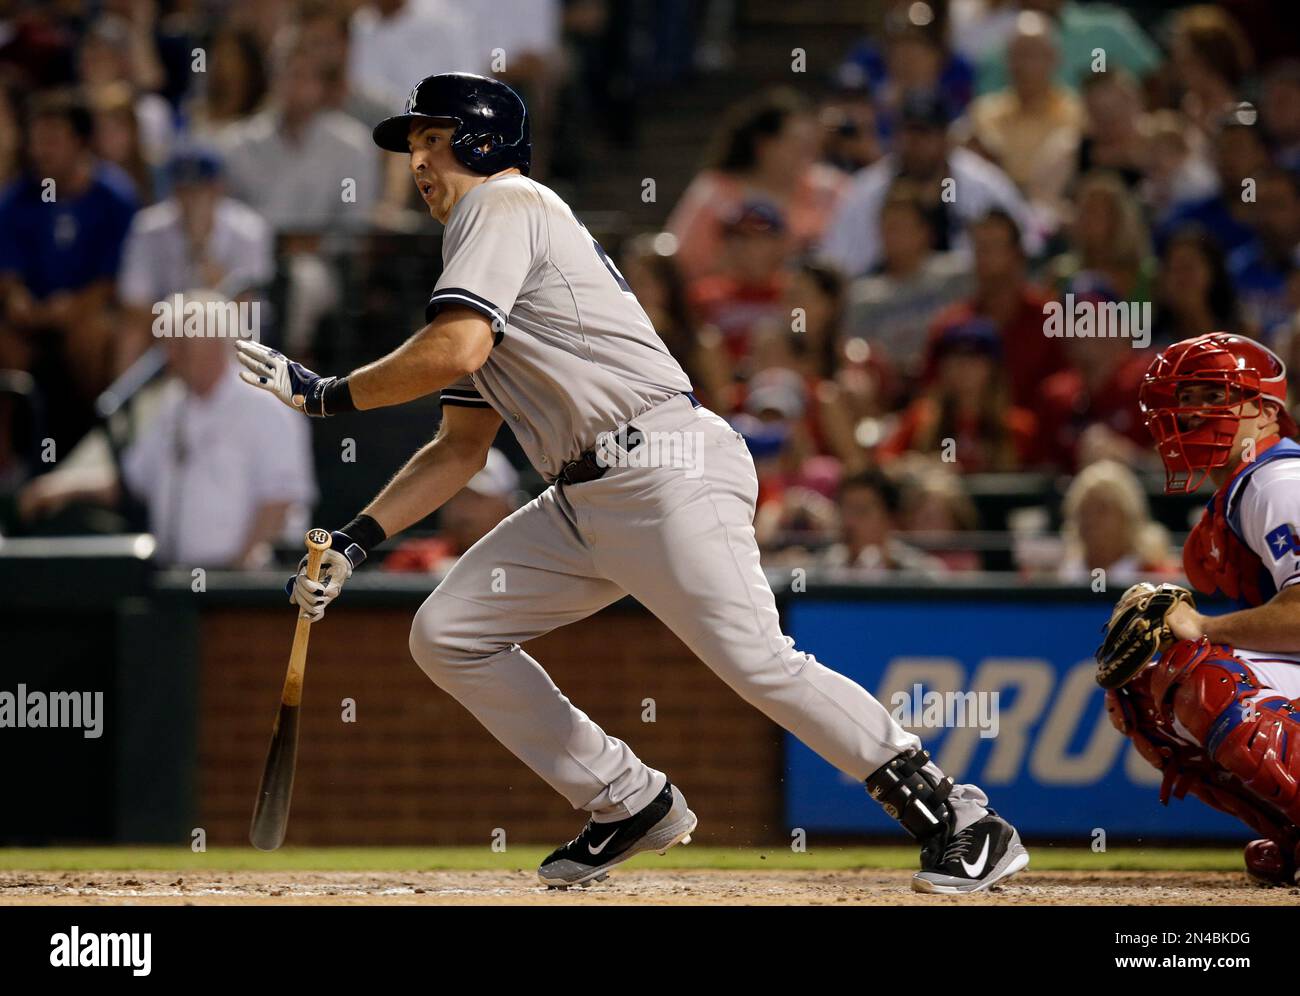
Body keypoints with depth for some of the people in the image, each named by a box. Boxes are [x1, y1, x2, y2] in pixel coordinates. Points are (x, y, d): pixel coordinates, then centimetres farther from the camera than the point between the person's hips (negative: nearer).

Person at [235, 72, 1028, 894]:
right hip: (583, 502, 10)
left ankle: (959, 819, -17)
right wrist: (355, 543, 18)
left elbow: (453, 351, -17)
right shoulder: (477, 269, 27)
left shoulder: (504, 204, -2)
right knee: (447, 634, 6)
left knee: (754, 659, -21)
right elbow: (461, 448, 28)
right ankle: (632, 805, 9)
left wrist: (327, 394, -3)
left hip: (665, 471, -10)